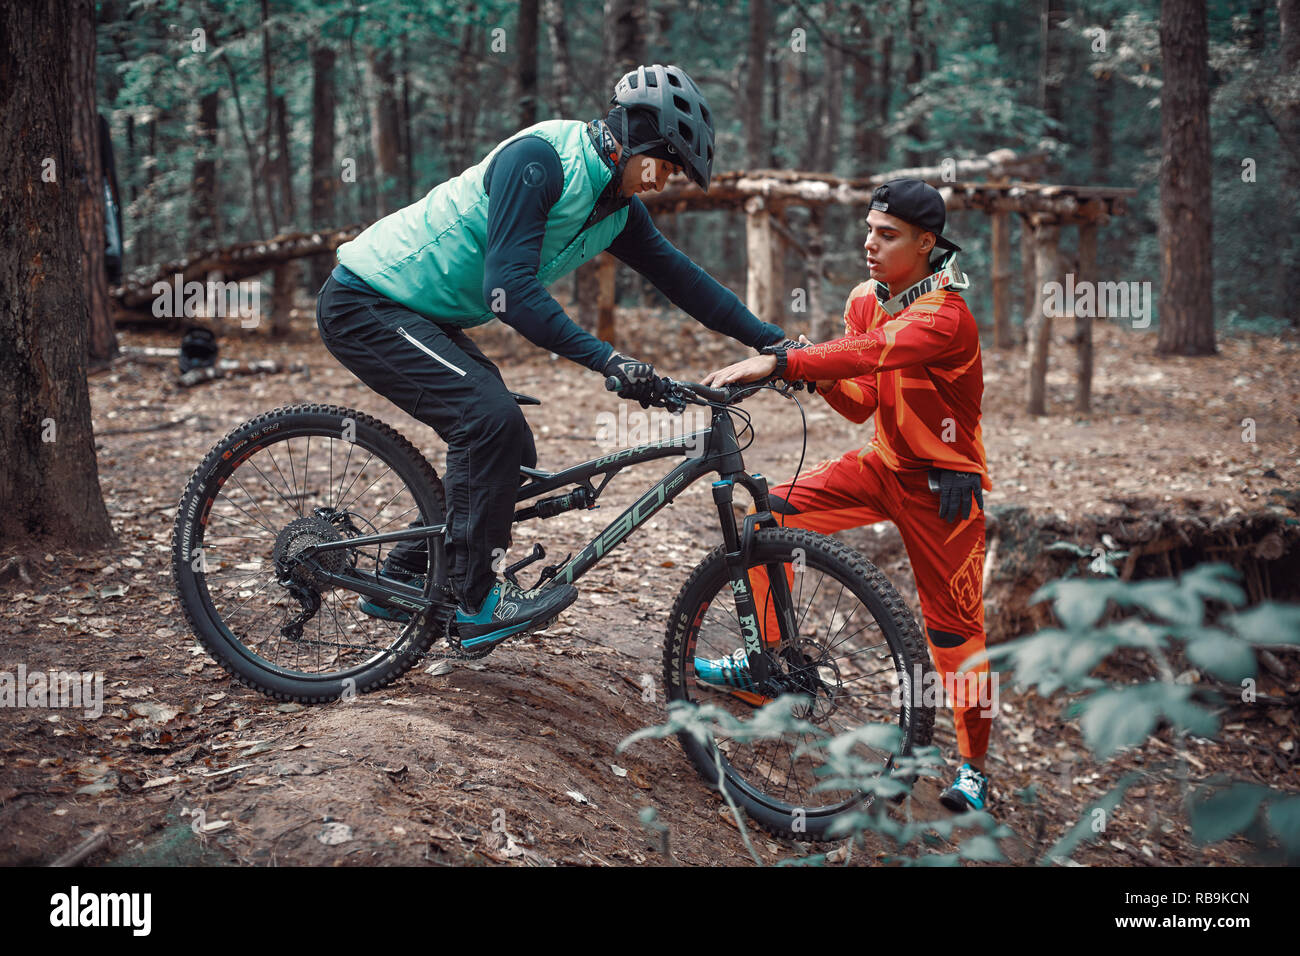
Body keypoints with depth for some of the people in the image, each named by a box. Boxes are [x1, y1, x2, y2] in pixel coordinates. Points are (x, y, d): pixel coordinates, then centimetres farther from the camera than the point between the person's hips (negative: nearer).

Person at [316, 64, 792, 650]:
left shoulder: (617, 207, 4)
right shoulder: (537, 160, -24)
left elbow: (680, 278, 9)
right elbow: (509, 289, -32)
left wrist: (776, 343, 5)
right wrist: (609, 361, -36)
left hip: (420, 317, 9)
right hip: (364, 305, -9)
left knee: (509, 453, 5)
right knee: (490, 418, -24)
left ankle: (401, 581, 18)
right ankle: (477, 602, -15)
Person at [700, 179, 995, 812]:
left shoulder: (946, 315, -22)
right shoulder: (865, 300, 2)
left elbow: (872, 352, -41)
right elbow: (860, 403, 3)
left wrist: (779, 362, -50)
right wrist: (817, 376, -18)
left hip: (942, 482, -6)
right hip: (883, 463, 7)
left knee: (954, 625, -2)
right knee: (768, 514, -9)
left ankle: (973, 767, 15)